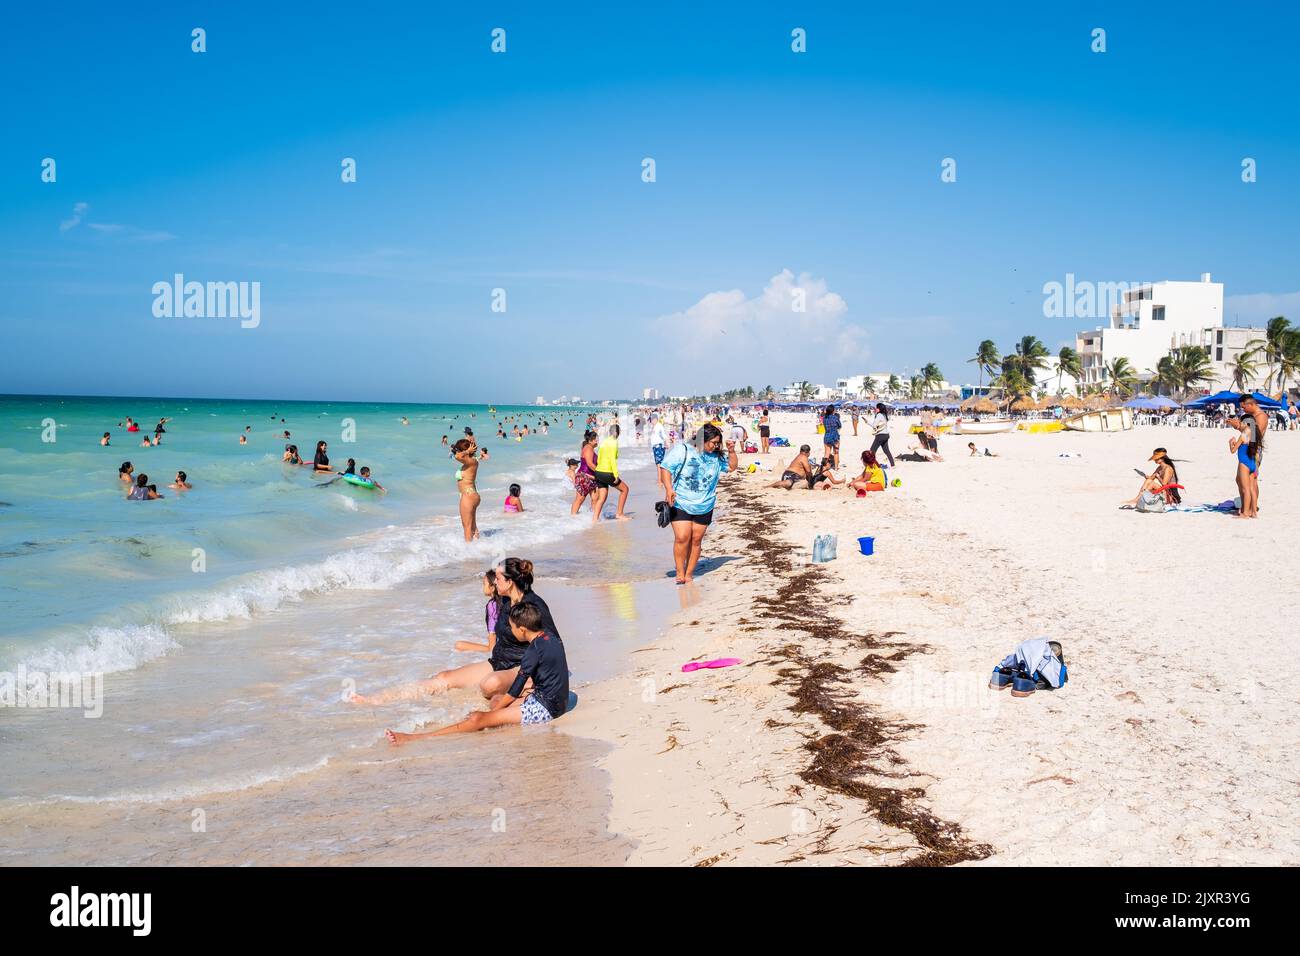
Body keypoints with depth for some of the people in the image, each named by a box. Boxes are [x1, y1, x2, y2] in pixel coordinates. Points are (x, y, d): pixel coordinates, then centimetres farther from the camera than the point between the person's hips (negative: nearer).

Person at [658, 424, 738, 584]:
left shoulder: (716, 456, 8)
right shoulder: (682, 450, -8)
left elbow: (732, 467, 20)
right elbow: (665, 468, -9)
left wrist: (731, 451, 3)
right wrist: (669, 489, -21)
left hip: (704, 506, 5)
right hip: (680, 503, -5)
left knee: (696, 540, 6)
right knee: (682, 538, -14)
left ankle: (689, 574, 17)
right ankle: (680, 573, -1)